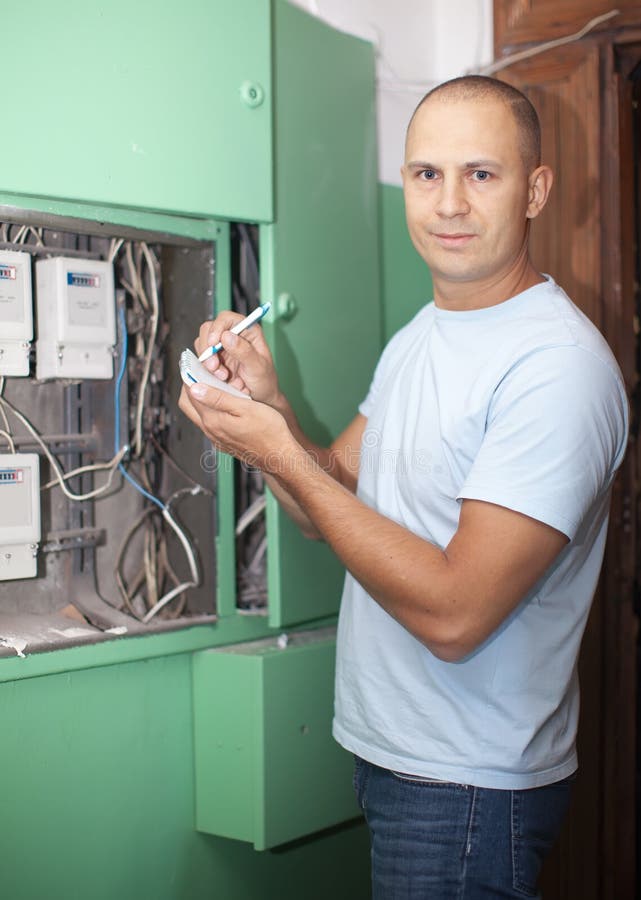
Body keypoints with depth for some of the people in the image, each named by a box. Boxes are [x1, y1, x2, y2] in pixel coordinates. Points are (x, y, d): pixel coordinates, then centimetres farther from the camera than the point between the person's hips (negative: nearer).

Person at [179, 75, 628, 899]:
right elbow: (335, 509, 9)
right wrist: (268, 406, -9)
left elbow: (453, 615, -27)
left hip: (466, 786, -8)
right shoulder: (417, 336, 8)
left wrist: (281, 457, -22)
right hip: (388, 745, 8)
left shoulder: (557, 363, -23)